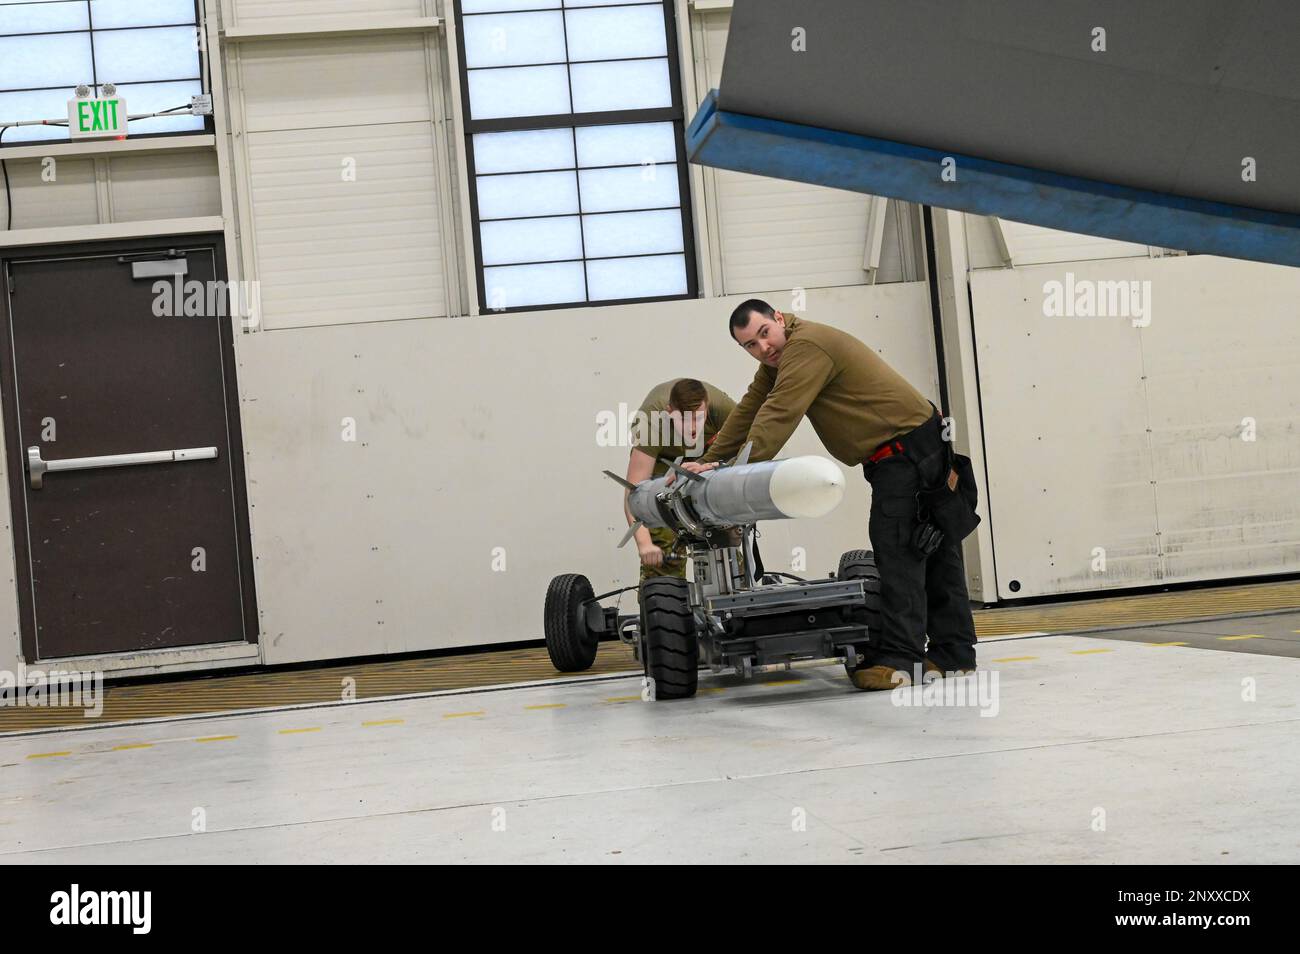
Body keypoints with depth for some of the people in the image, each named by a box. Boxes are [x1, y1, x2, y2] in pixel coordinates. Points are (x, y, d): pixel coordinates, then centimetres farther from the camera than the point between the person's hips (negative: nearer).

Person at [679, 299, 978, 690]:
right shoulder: (780, 356, 15)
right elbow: (750, 409, 18)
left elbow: (778, 415, -23)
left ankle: (899, 659, -17)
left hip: (906, 448, -11)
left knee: (898, 552, -14)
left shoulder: (806, 346, -18)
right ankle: (953, 653, 17)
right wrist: (709, 461, 16)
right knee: (935, 553, 12)